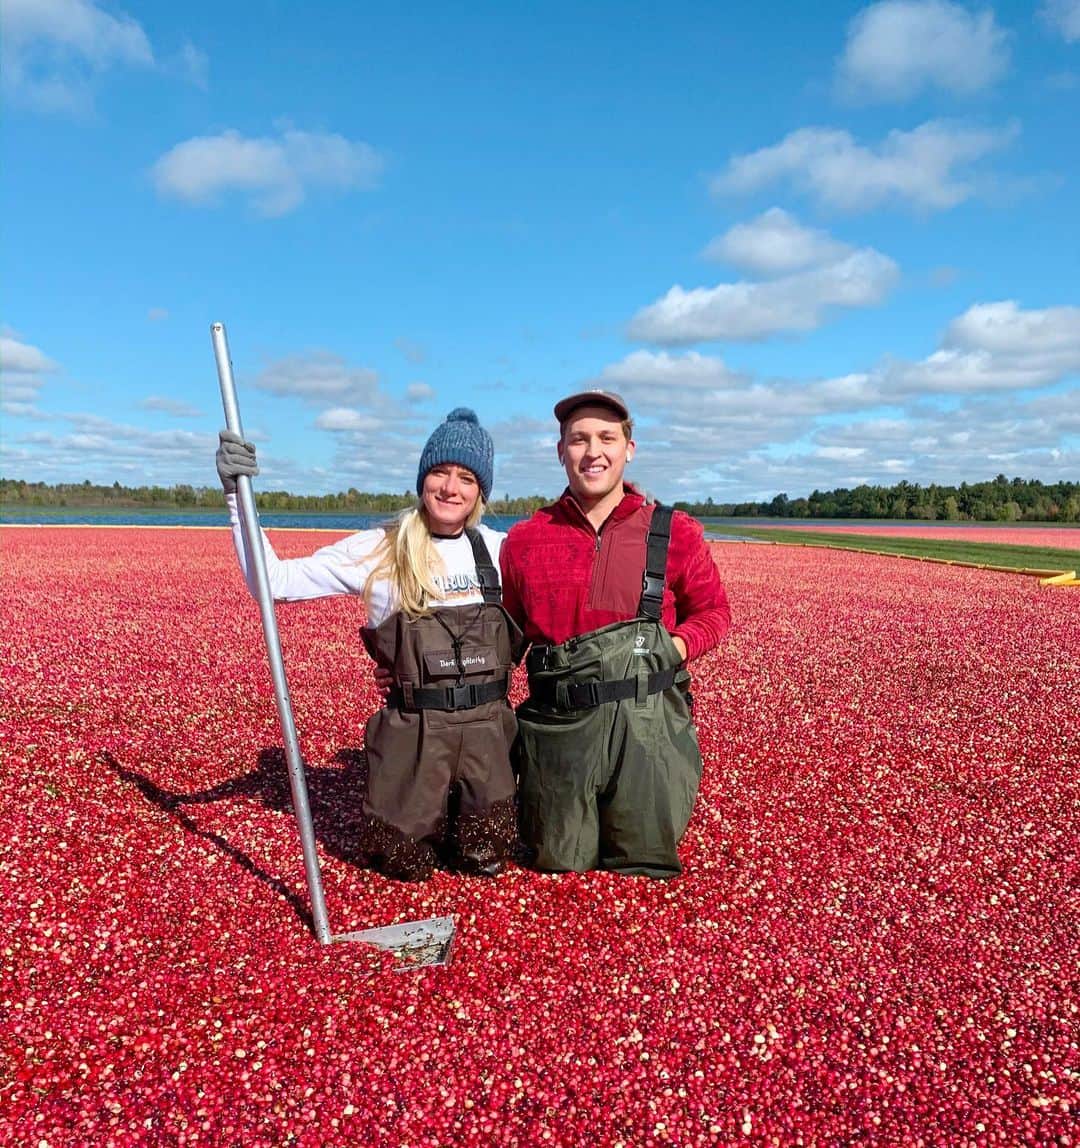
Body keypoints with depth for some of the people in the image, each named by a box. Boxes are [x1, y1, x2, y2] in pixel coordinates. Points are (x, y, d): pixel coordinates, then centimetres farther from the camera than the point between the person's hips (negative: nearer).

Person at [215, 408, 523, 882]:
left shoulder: (500, 549, 1)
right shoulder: (380, 550, -7)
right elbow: (274, 581, -10)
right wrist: (237, 495, -18)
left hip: (488, 725, 2)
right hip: (415, 730, -2)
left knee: (487, 858, 10)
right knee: (405, 863, 7)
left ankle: (453, 810, 41)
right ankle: (421, 811, 38)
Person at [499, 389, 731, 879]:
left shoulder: (674, 533, -1)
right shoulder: (525, 539, 3)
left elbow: (712, 611, 10)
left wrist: (676, 645, -10)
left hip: (648, 723, -1)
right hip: (557, 727, 1)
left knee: (647, 866, 12)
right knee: (558, 865, 16)